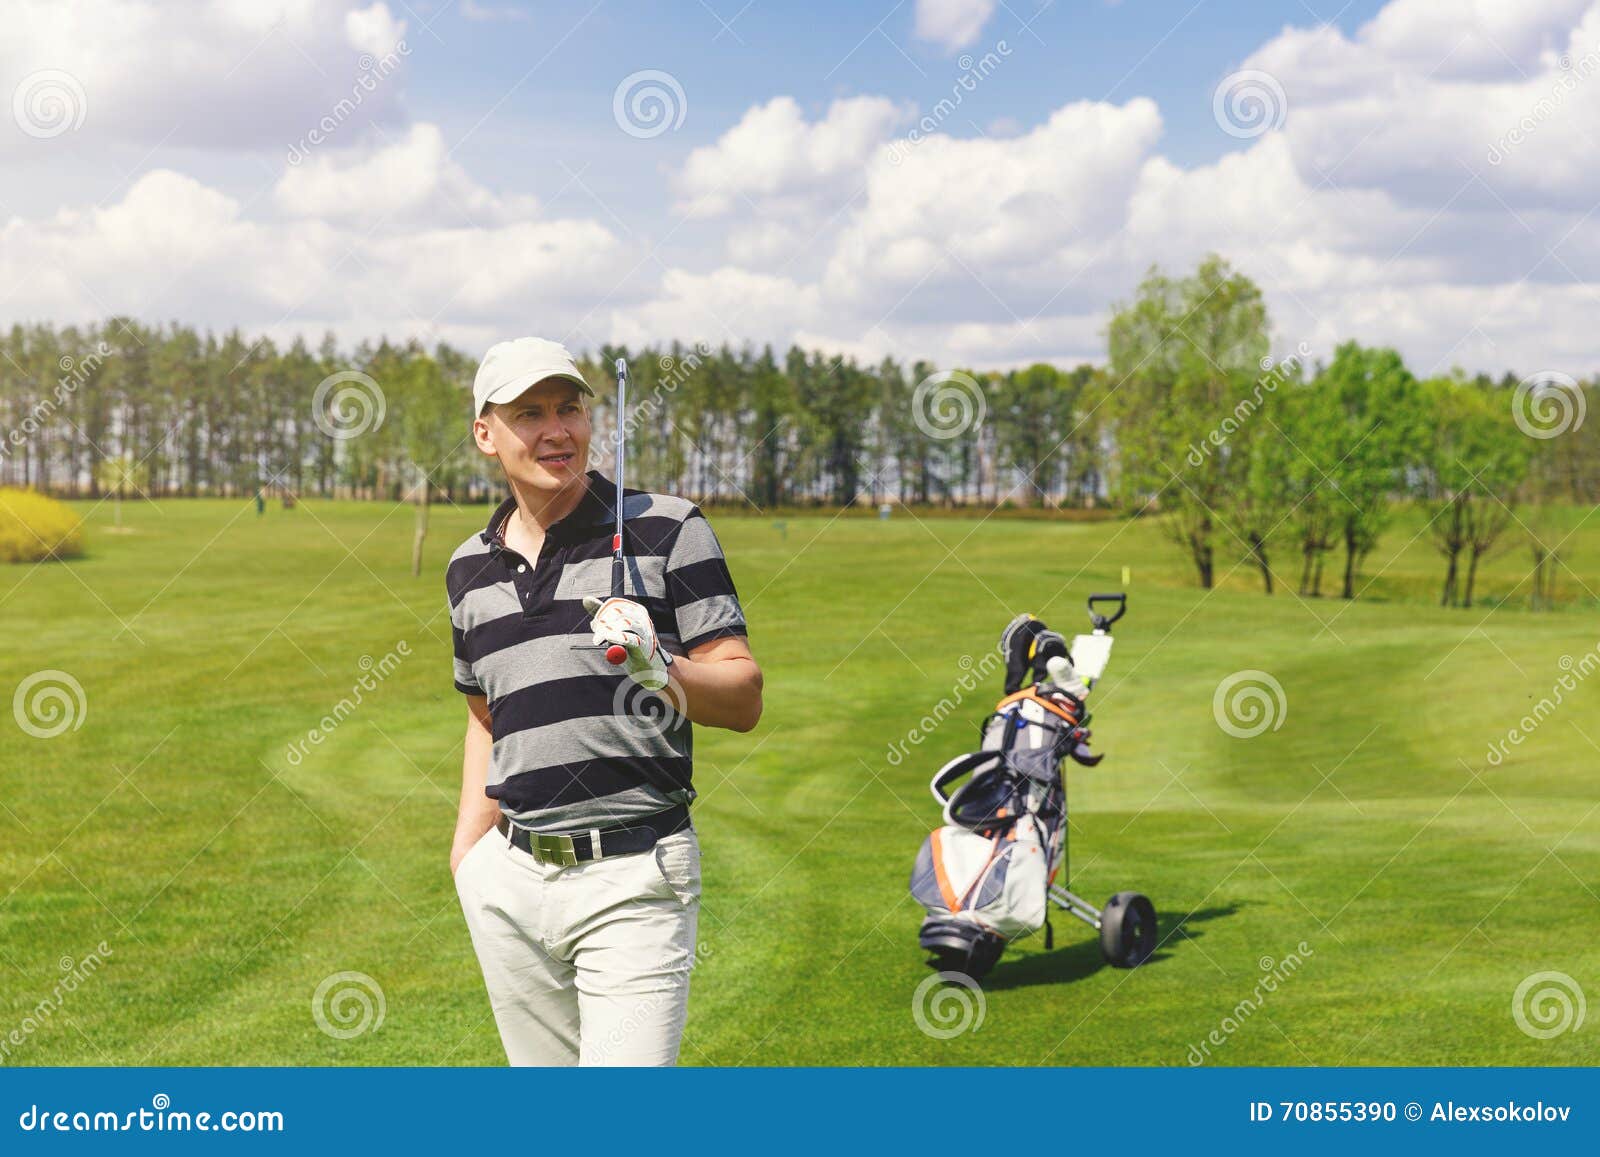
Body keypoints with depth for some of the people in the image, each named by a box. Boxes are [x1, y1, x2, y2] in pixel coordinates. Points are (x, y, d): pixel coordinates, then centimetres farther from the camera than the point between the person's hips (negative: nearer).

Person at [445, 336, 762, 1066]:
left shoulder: (668, 531, -2)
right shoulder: (469, 569, 13)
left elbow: (744, 698, -3)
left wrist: (661, 673, -22)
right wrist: (467, 852, 17)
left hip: (634, 877, -5)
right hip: (510, 881, 5)